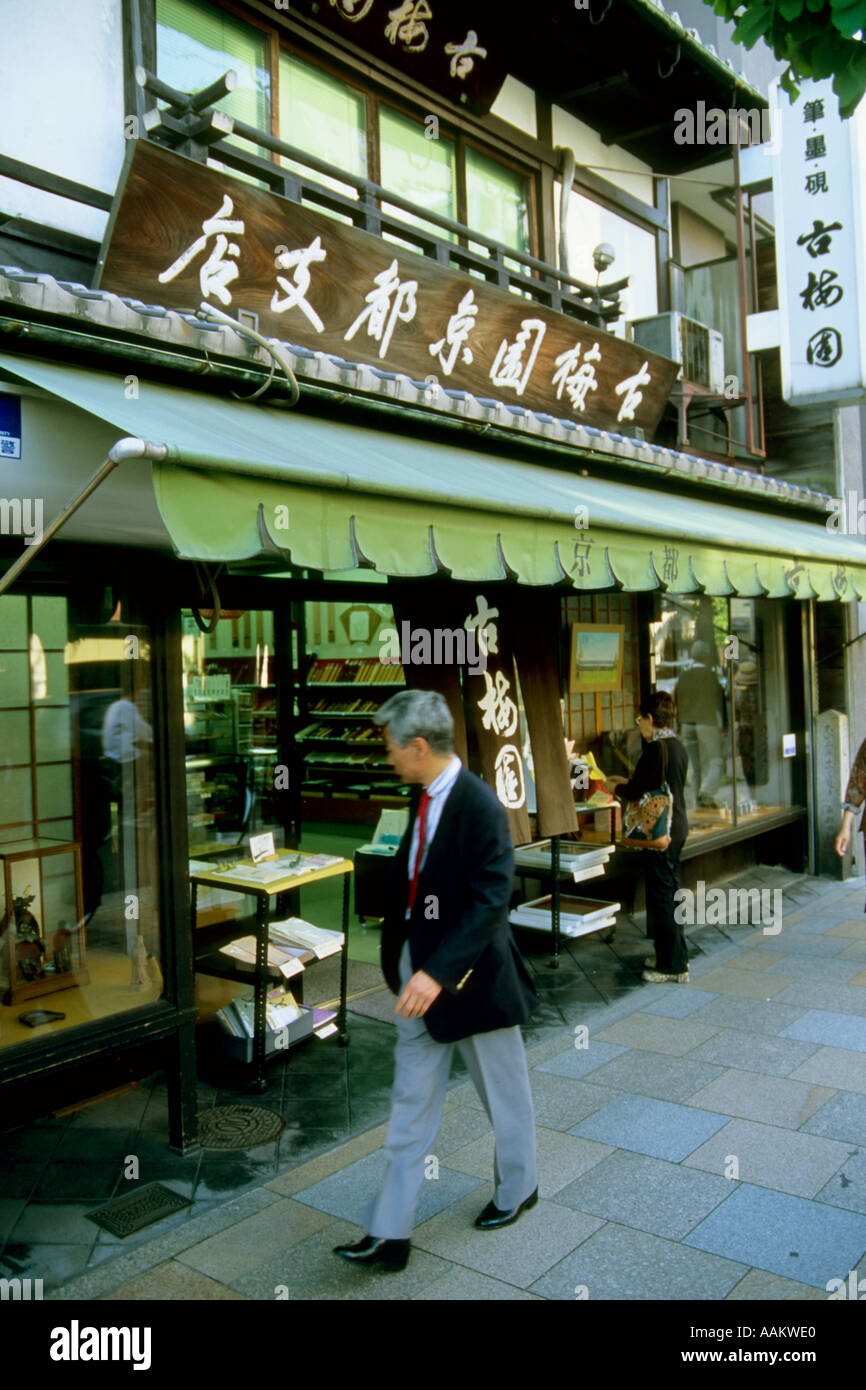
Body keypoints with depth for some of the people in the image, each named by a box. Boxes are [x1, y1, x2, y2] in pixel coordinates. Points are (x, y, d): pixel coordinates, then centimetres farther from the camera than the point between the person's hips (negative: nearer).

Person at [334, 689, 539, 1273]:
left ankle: (519, 1189, 42)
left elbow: (492, 899, -29)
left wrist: (438, 971, -36)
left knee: (504, 1094, 18)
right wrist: (402, 960, 16)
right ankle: (390, 1232, 21)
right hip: (421, 973, 7)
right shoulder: (427, 799, 2)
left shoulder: (481, 807, -24)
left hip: (471, 978, -7)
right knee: (412, 1105, 12)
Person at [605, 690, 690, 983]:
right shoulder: (678, 747, 10)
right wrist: (627, 782, 20)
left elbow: (636, 792, -16)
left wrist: (615, 787, 4)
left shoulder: (655, 749, -19)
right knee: (670, 891, 18)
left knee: (661, 896, -1)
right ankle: (676, 956, 28)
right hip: (677, 828, 9)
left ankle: (672, 965, 5)